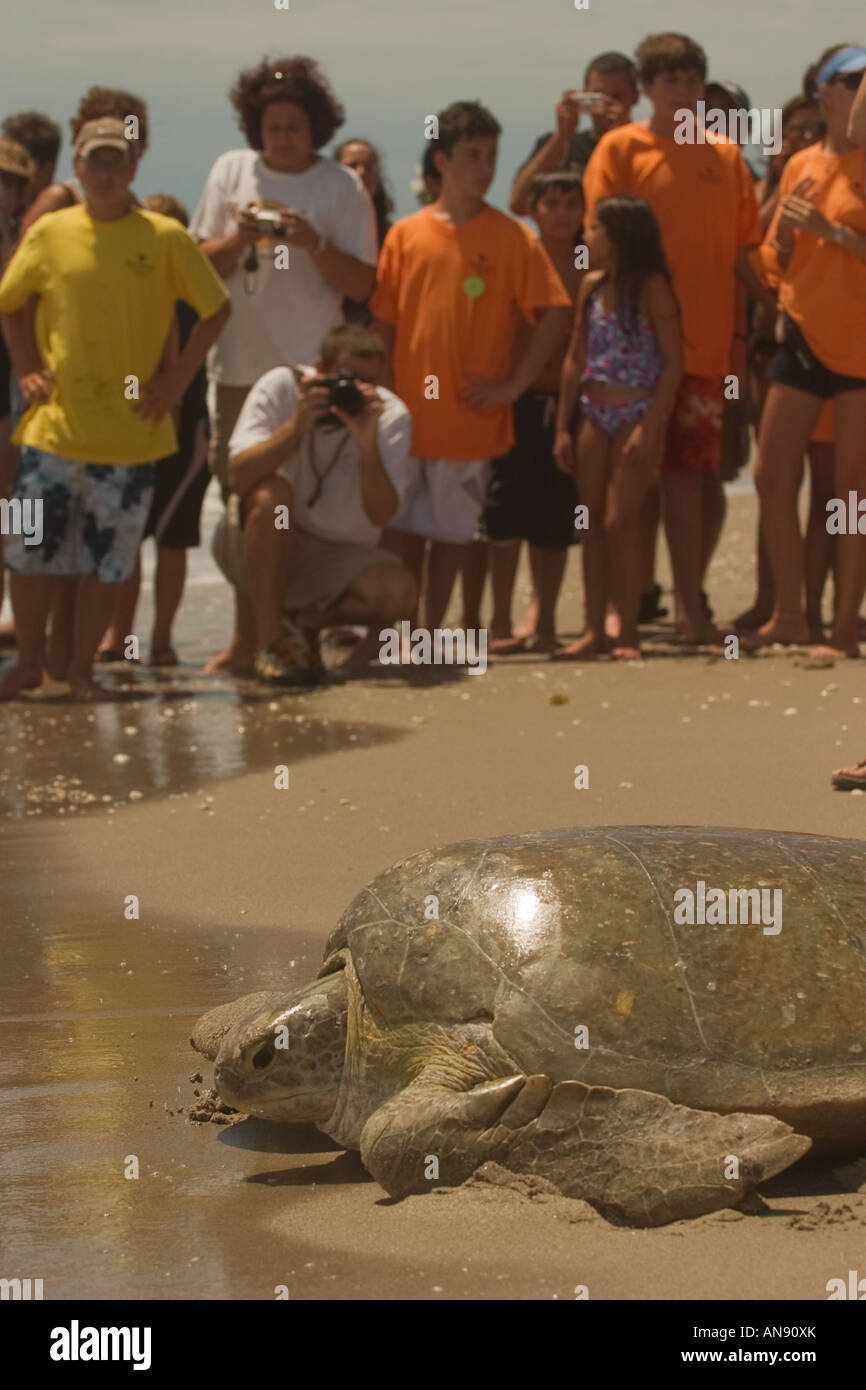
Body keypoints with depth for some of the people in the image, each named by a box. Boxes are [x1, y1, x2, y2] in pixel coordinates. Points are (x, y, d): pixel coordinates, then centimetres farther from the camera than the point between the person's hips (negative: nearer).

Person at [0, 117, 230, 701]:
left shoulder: (165, 238, -2)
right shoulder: (49, 234, 3)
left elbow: (216, 309, 4)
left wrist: (177, 379, -2)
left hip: (131, 430, -1)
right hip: (54, 426, 1)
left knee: (106, 560, 4)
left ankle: (82, 668, 17)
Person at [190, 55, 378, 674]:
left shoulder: (342, 186, -1)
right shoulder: (232, 171, 8)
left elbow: (362, 285, -4)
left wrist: (314, 243, -18)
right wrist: (239, 239, -10)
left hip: (312, 368, -3)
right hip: (240, 364, 3)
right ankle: (246, 638, 11)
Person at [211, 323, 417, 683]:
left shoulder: (390, 415, -9)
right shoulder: (281, 386, -12)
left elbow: (380, 515, -22)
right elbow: (238, 476, -26)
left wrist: (368, 446, -36)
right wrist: (296, 426, -36)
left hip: (336, 555, 2)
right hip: (257, 547, -2)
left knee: (399, 593, -26)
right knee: (273, 493, -34)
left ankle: (305, 620, 5)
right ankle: (270, 638, -23)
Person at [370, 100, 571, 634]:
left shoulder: (513, 238, -2)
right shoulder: (407, 235, 3)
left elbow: (555, 315, -4)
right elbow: (383, 323, 6)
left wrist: (513, 385, -8)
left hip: (470, 416, -1)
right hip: (408, 410, 1)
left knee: (453, 528, 7)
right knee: (403, 526, 6)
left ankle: (433, 629, 18)